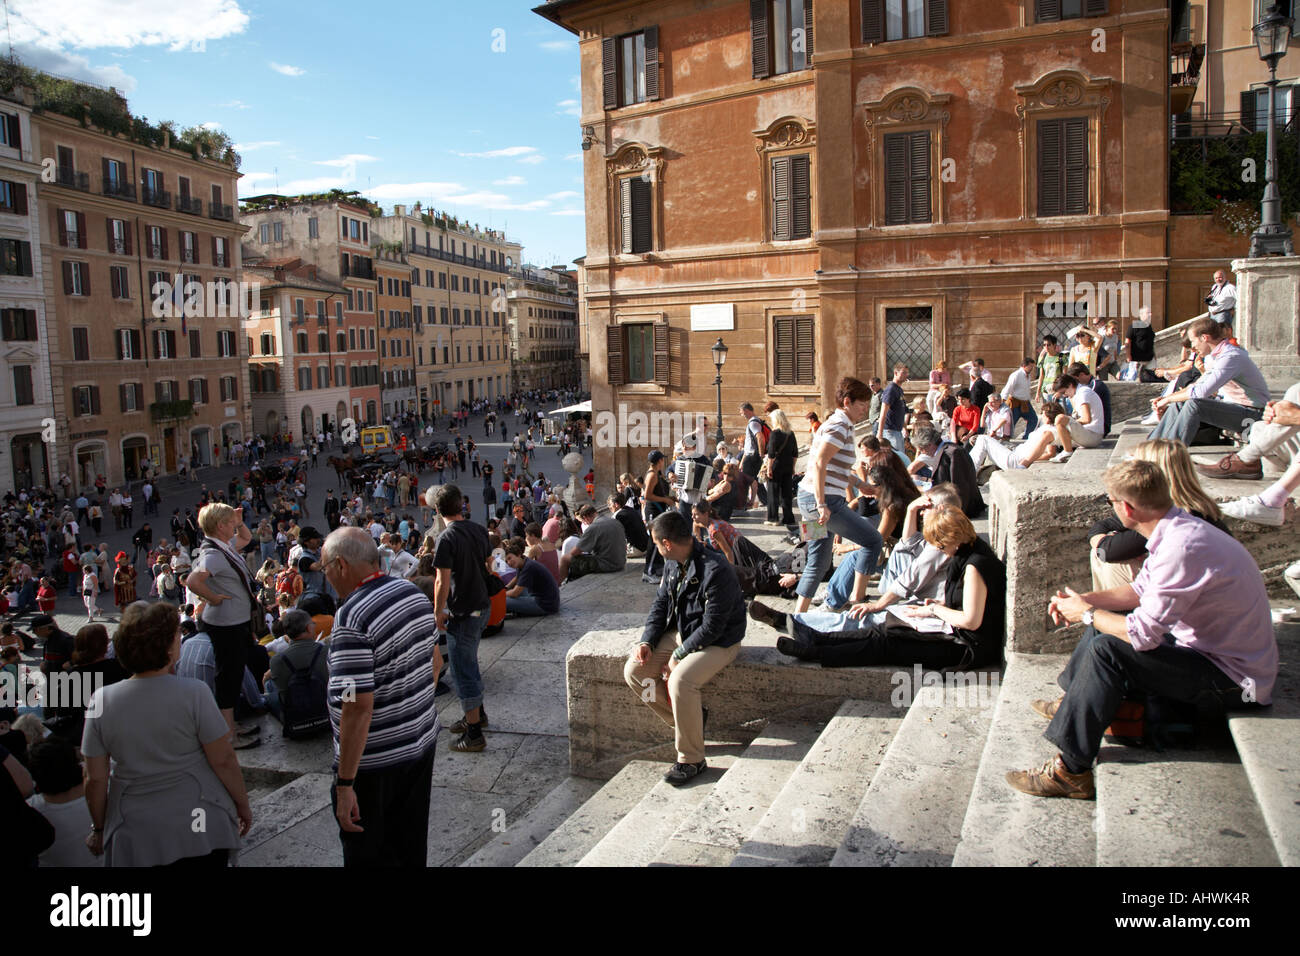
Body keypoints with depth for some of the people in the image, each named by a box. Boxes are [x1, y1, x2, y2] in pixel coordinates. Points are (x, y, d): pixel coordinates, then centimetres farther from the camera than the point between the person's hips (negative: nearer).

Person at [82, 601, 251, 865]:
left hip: (136, 835, 2)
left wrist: (98, 828, 13)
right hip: (203, 826, -2)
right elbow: (223, 760, -12)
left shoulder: (102, 701, -8)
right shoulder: (193, 694, -17)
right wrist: (243, 804, 3)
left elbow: (95, 779, -2)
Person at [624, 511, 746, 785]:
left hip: (717, 642, -8)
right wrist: (646, 641, -4)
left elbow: (712, 628, -24)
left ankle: (692, 760, -13)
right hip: (679, 633, 8)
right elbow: (660, 604, 11)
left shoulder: (716, 570, -26)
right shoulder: (673, 564, 1)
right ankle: (689, 718, 8)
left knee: (680, 680, -32)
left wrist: (678, 656, -19)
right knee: (634, 671, -7)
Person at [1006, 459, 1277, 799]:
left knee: (1108, 649, -24)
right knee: (1105, 621, 16)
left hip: (1233, 679, -10)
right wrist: (1085, 600, 4)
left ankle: (1071, 771, -17)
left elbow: (1143, 634, -29)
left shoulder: (1181, 548, -31)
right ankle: (1072, 702, 32)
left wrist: (1087, 614, -13)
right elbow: (1142, 590, 15)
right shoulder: (1175, 527, 1)